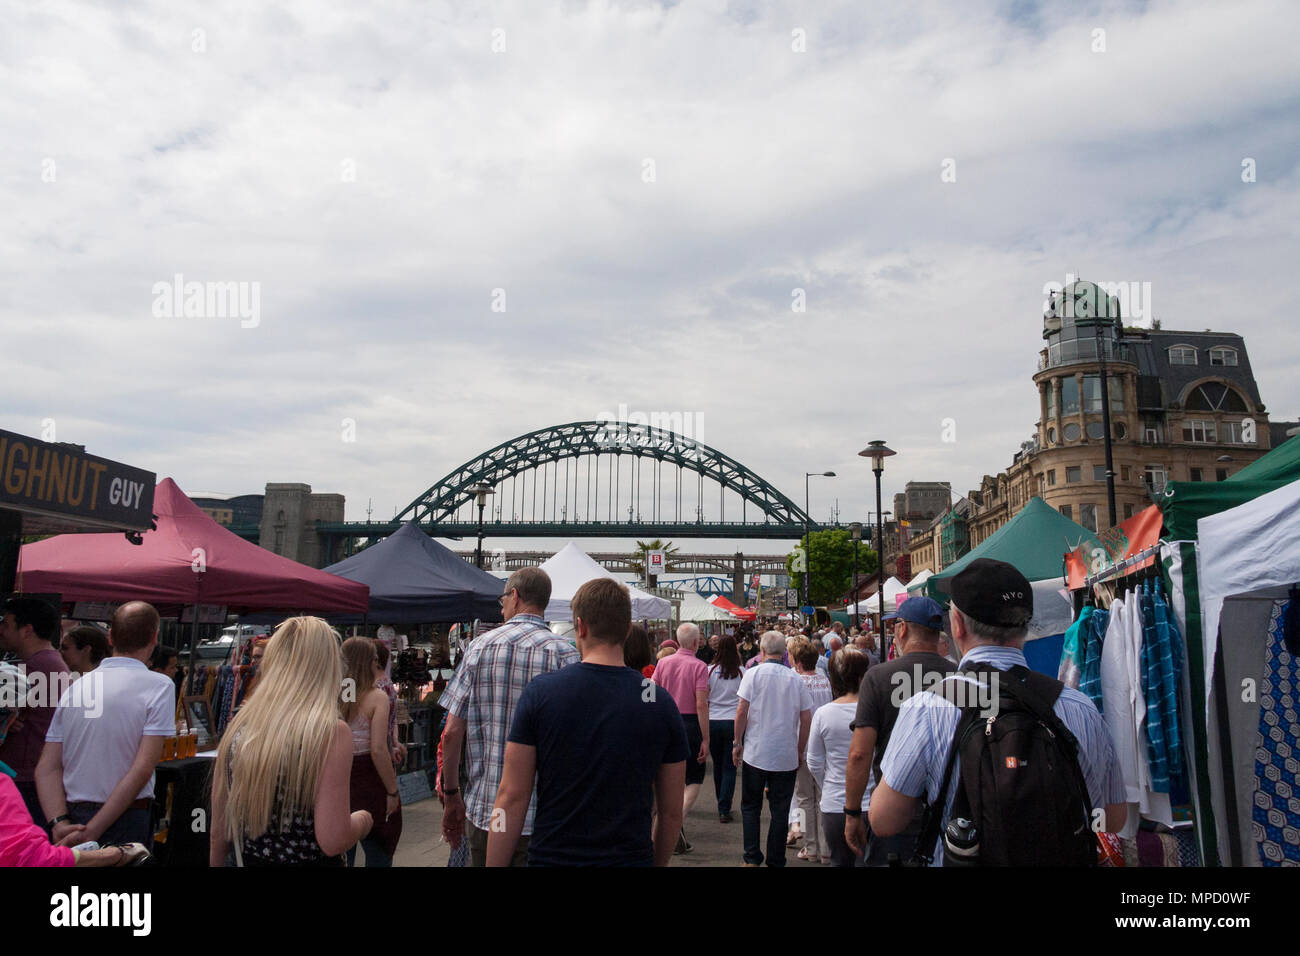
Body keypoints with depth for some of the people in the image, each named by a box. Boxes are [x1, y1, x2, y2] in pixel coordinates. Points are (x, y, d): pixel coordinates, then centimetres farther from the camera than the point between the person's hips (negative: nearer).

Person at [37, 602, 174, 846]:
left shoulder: (75, 686, 7)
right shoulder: (159, 686, -9)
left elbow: (47, 768, 1)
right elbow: (143, 768, -17)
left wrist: (60, 823, -8)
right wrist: (92, 832, -14)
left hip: (72, 817, 5)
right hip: (125, 821, -5)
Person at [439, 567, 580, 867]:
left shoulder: (479, 647, 0)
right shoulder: (564, 654, -7)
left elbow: (452, 733, 0)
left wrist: (451, 796, 10)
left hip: (483, 810, 2)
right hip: (541, 818, -2)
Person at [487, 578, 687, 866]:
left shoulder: (540, 692, -11)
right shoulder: (662, 703, -6)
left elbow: (512, 797, -10)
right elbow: (671, 812, 0)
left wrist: (495, 863, -1)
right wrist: (657, 862, 15)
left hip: (551, 856, -1)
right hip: (631, 857, 2)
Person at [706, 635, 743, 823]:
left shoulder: (710, 671, -3)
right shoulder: (742, 673, -4)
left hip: (713, 721, 1)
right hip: (734, 722, -1)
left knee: (717, 764, 16)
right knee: (729, 767, 4)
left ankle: (722, 806, 29)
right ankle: (724, 809, -1)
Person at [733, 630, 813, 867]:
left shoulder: (753, 673, -6)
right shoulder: (796, 679, 1)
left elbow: (742, 711, -9)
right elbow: (806, 719, 2)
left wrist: (737, 743, 1)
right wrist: (800, 751, 12)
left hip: (756, 753, -1)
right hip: (787, 756, 2)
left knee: (750, 807, 12)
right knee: (780, 810, 9)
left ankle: (752, 858, 9)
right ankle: (776, 861, 13)